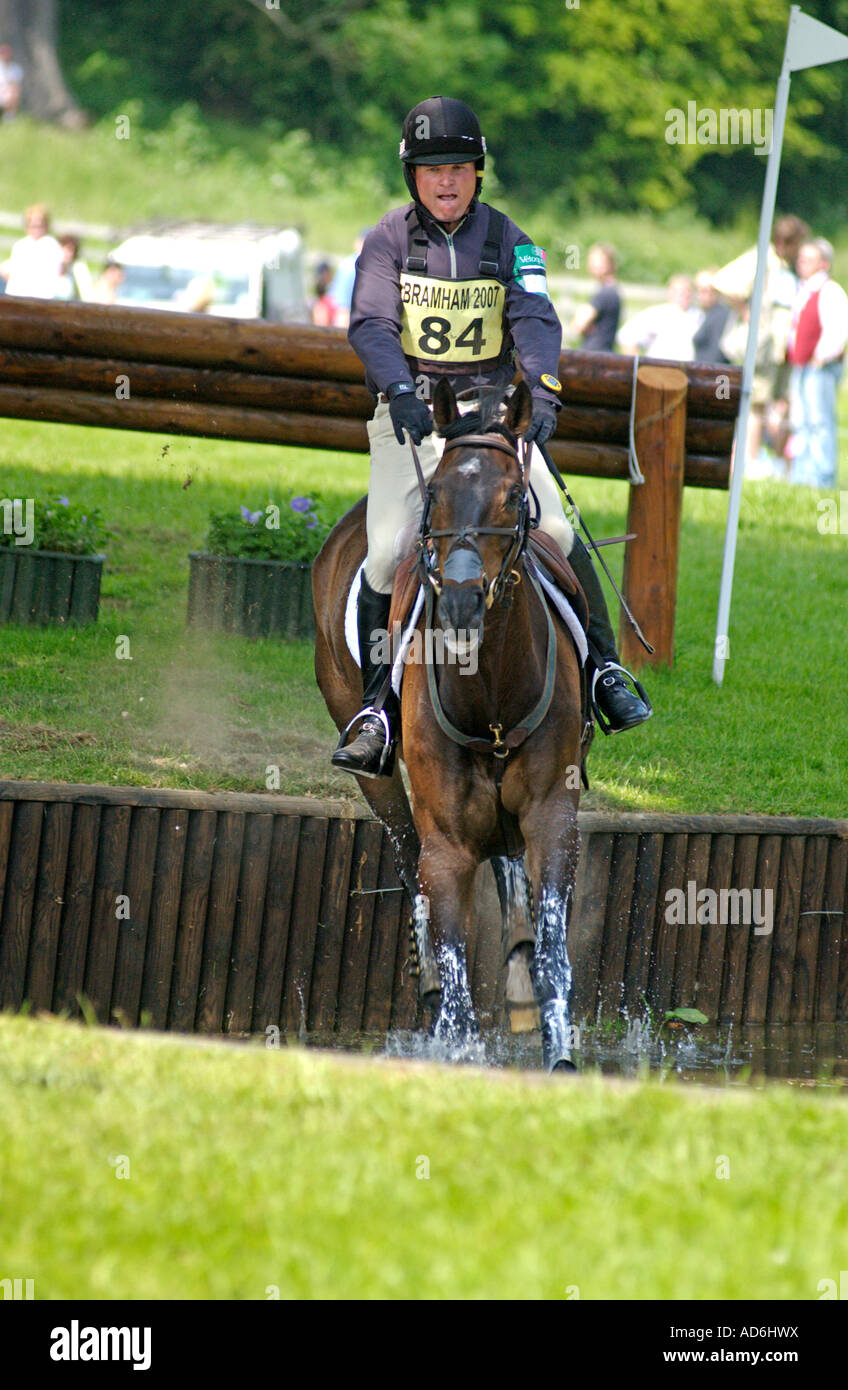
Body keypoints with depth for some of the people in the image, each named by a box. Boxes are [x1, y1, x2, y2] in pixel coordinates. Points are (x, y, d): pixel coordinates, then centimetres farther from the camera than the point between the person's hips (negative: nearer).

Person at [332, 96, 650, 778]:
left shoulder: (507, 239, 4)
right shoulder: (390, 240, 0)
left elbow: (535, 319, -10)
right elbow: (373, 322, -13)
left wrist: (542, 388, -29)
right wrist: (401, 390, -31)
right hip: (412, 415, -1)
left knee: (557, 534, -15)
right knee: (386, 554, -15)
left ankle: (603, 668, 2)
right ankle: (377, 709, -5)